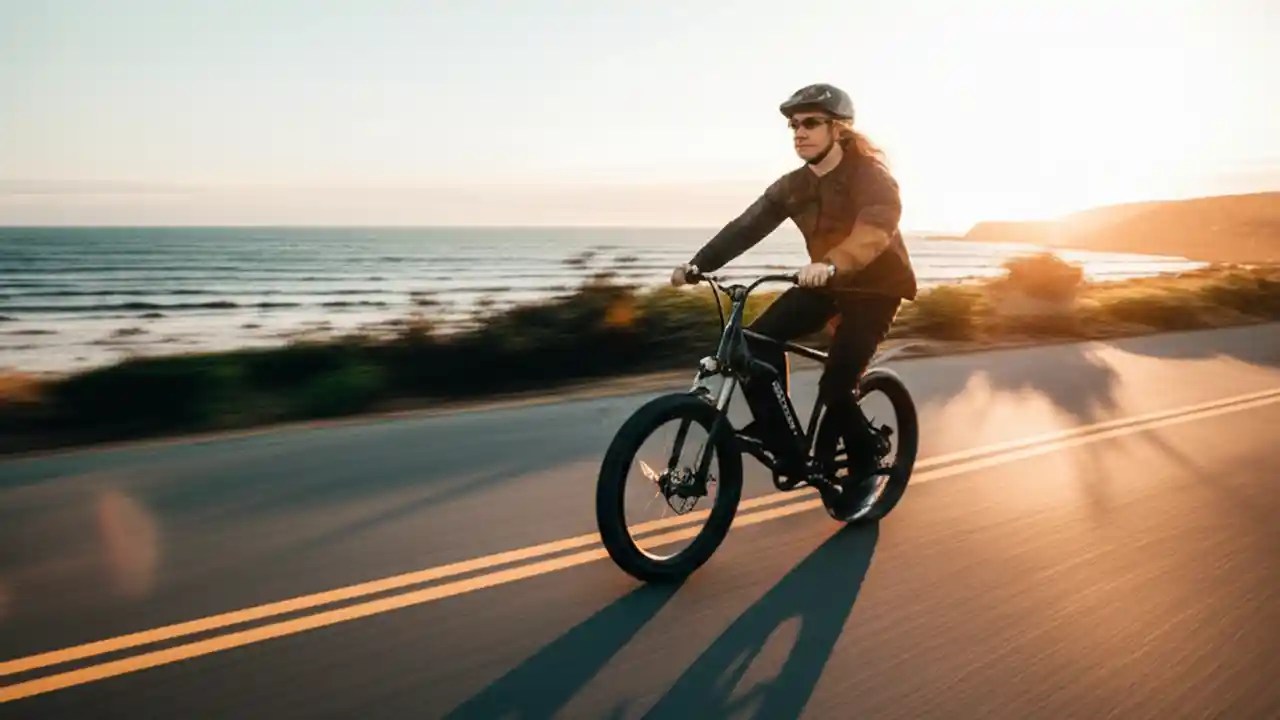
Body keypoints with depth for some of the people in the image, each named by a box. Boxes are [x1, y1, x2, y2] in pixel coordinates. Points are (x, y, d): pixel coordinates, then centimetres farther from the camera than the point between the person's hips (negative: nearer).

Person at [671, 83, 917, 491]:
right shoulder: (793, 185, -3)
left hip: (875, 286, -6)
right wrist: (698, 264, -26)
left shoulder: (869, 174, -21)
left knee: (835, 387, -15)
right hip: (826, 282, 6)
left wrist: (831, 264, -59)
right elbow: (746, 226, -12)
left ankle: (865, 466, 9)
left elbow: (878, 226, -41)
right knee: (762, 337, -15)